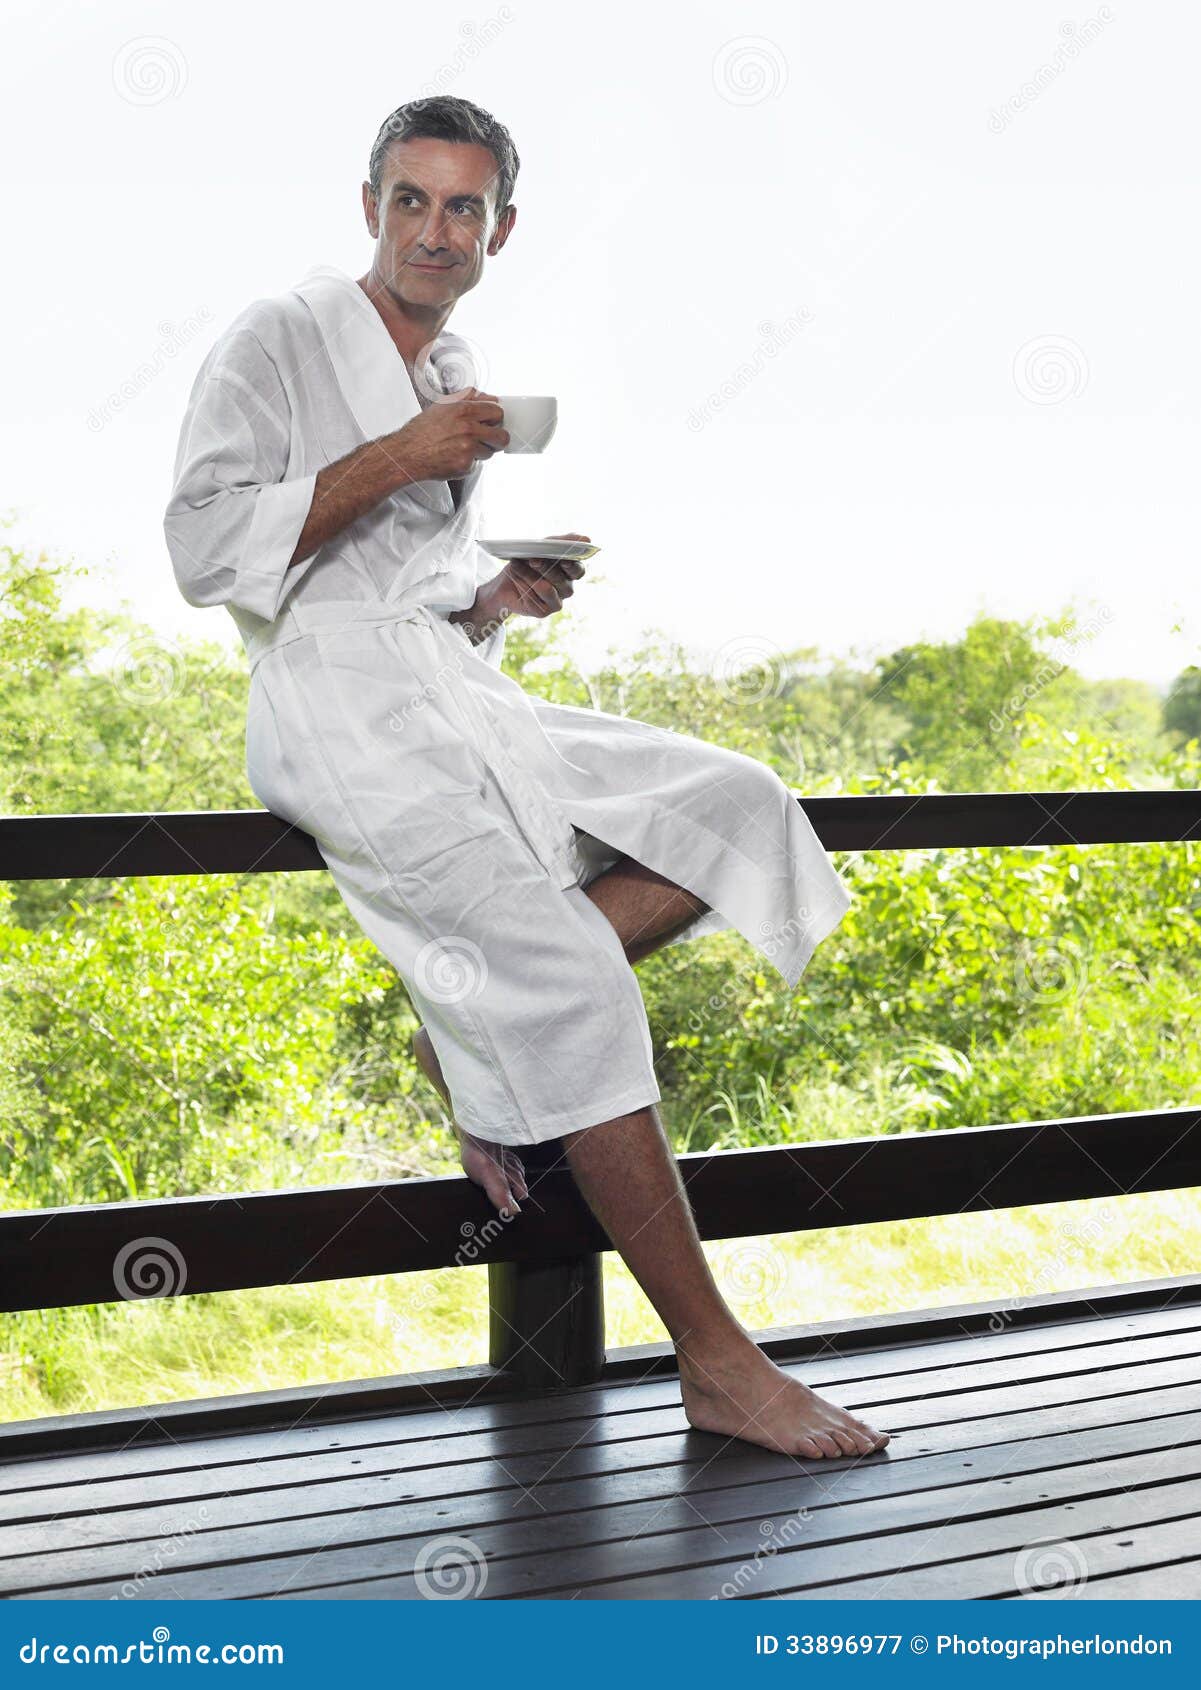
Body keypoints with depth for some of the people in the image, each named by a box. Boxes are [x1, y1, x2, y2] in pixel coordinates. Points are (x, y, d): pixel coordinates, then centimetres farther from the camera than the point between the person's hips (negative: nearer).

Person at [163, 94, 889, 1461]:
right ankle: (713, 1361, -17)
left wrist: (502, 596, 4)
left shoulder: (464, 383, 20)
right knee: (570, 971, -23)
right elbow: (203, 550, -13)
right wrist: (393, 459, -17)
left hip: (462, 698, 8)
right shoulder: (279, 340, -1)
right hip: (341, 713, -8)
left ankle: (473, 1034, -7)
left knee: (739, 810, -7)